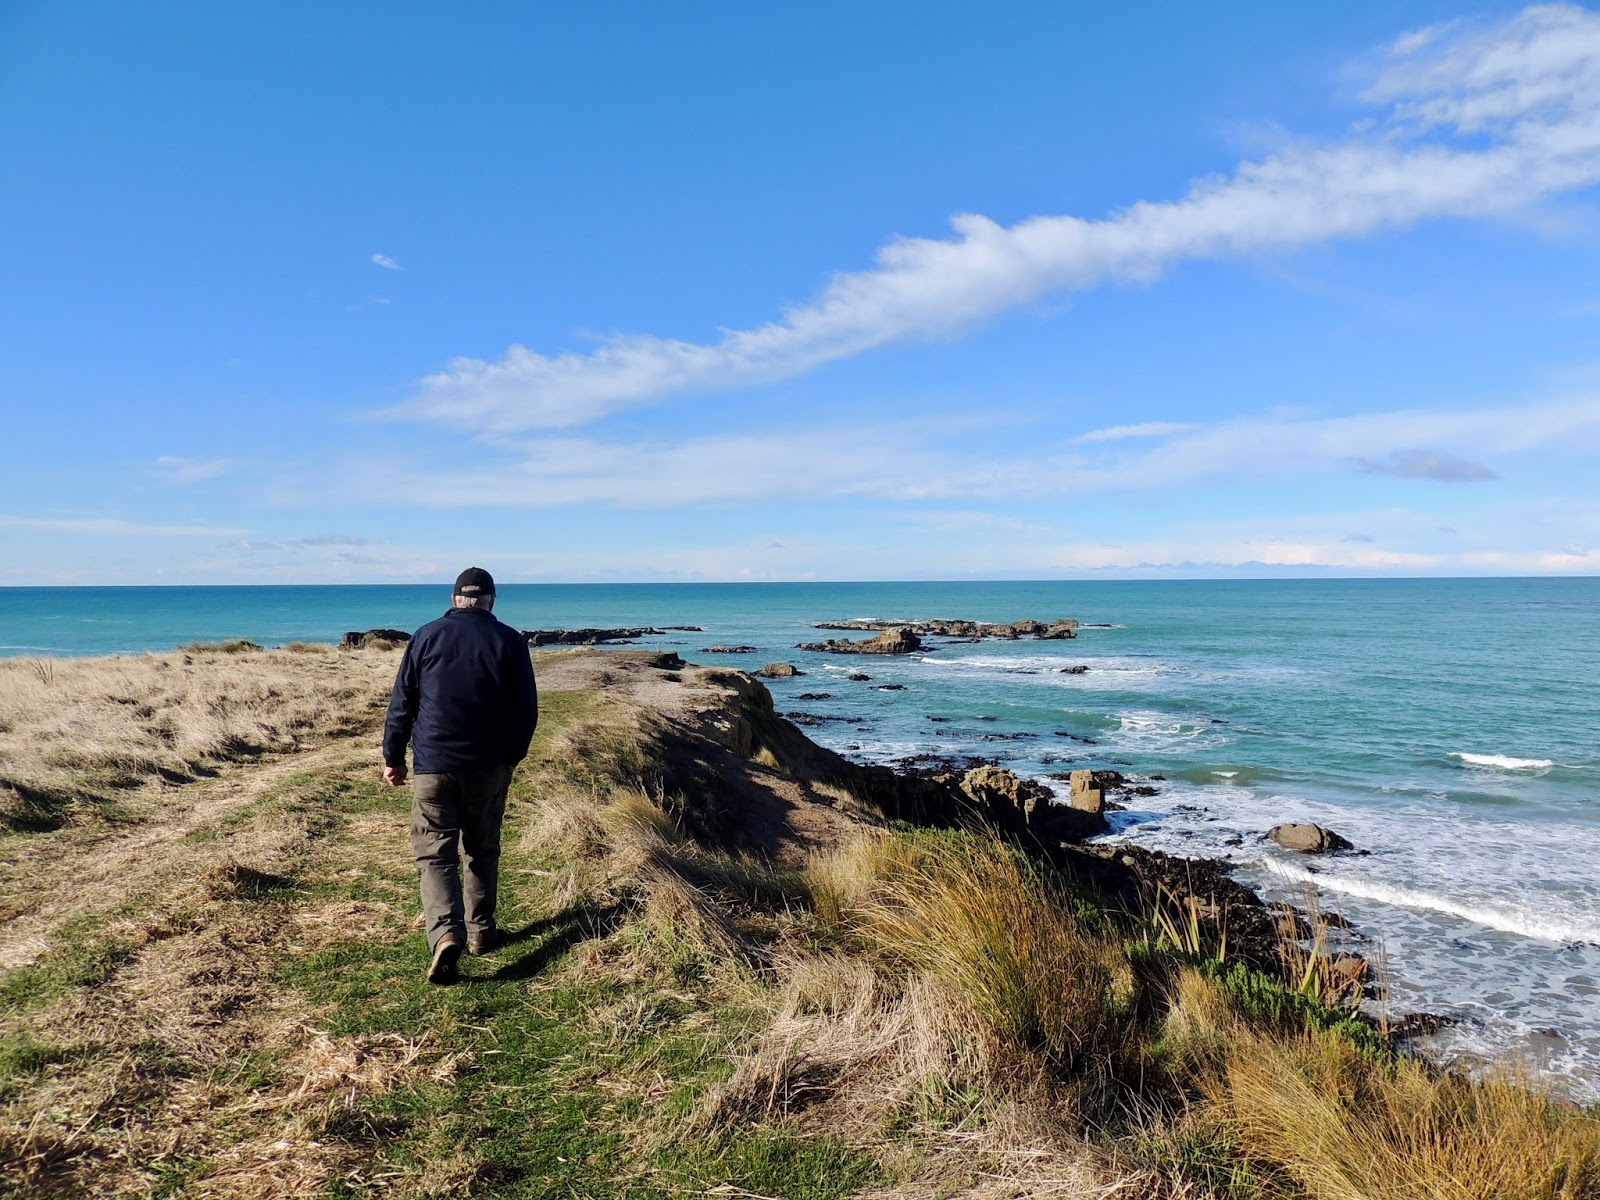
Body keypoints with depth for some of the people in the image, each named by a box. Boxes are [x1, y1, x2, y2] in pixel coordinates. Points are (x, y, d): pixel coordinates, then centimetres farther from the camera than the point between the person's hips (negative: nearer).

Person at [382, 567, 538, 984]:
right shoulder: (510, 641, -2)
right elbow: (526, 710, 0)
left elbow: (401, 704, 3)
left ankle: (445, 932, -17)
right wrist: (513, 755, 15)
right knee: (482, 851, 16)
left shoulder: (427, 636, 0)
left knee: (436, 854, 1)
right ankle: (480, 931, 24)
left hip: (433, 766, -1)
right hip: (489, 768, 1)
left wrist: (393, 757, 13)